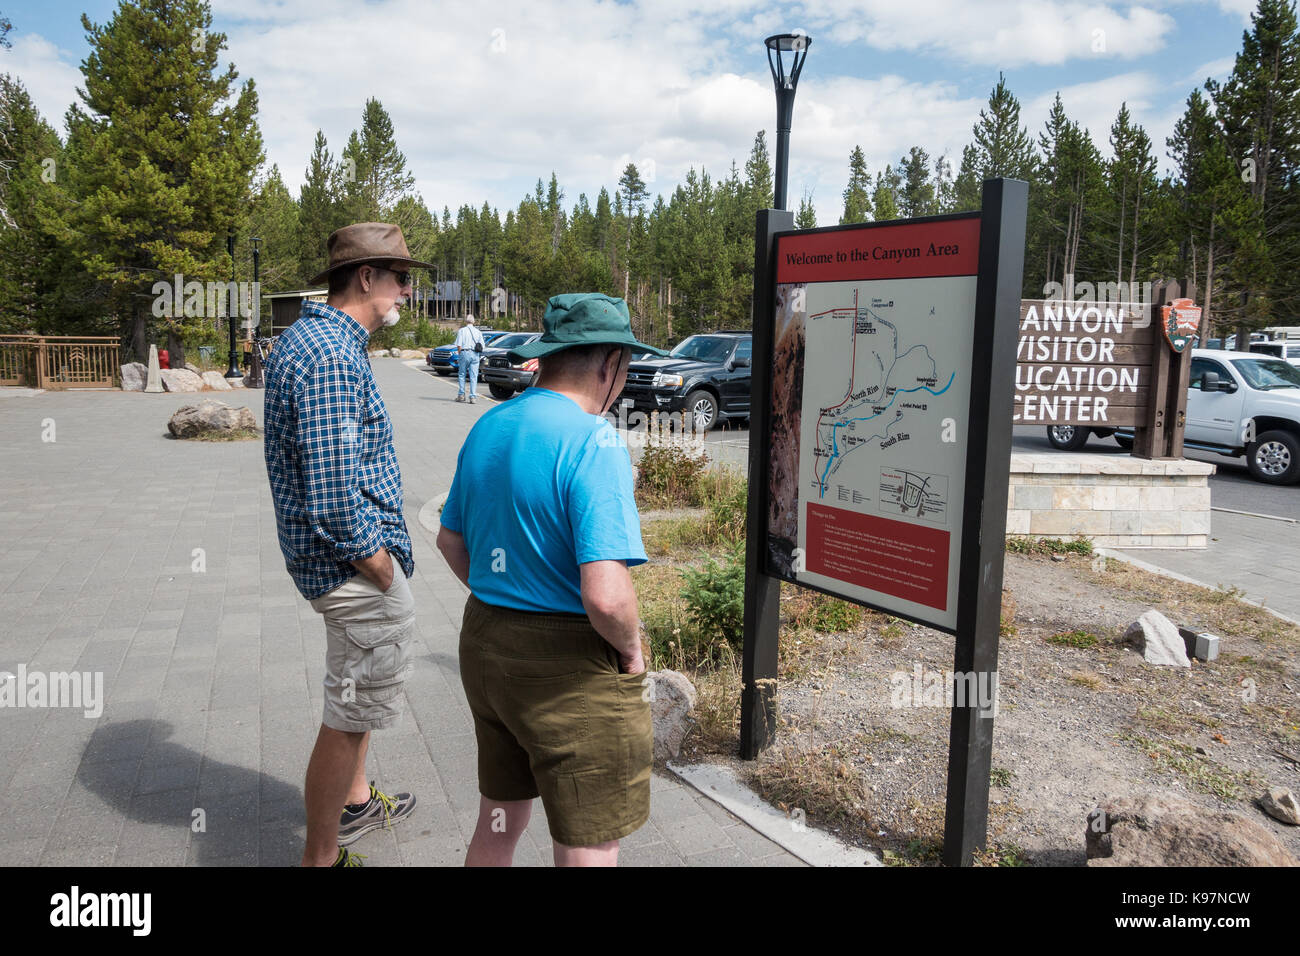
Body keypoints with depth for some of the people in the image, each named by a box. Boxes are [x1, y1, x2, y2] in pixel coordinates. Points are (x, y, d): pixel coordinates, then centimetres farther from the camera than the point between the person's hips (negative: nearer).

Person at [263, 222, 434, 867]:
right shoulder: (332, 358, -23)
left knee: (356, 692, 27)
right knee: (351, 714, 3)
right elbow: (334, 495, -29)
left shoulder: (300, 338, 11)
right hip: (357, 568, -11)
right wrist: (380, 565, -16)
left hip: (339, 557, 11)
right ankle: (322, 856, 20)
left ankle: (354, 801, 47)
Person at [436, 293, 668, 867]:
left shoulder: (488, 427, 5)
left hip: (483, 642, 8)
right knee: (588, 847, 8)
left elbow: (451, 541, 16)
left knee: (498, 820, 25)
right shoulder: (593, 443, -21)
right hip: (571, 668, -8)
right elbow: (605, 596, -29)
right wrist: (631, 648, -10)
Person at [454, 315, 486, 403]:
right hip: (475, 354, 2)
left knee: (462, 375, 9)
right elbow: (482, 345, 6)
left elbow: (459, 345, -5)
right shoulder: (478, 332, 10)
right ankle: (473, 397, -3)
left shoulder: (462, 330, 1)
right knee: (474, 376, 1)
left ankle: (461, 395, 10)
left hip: (465, 353, -2)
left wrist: (459, 354, 3)